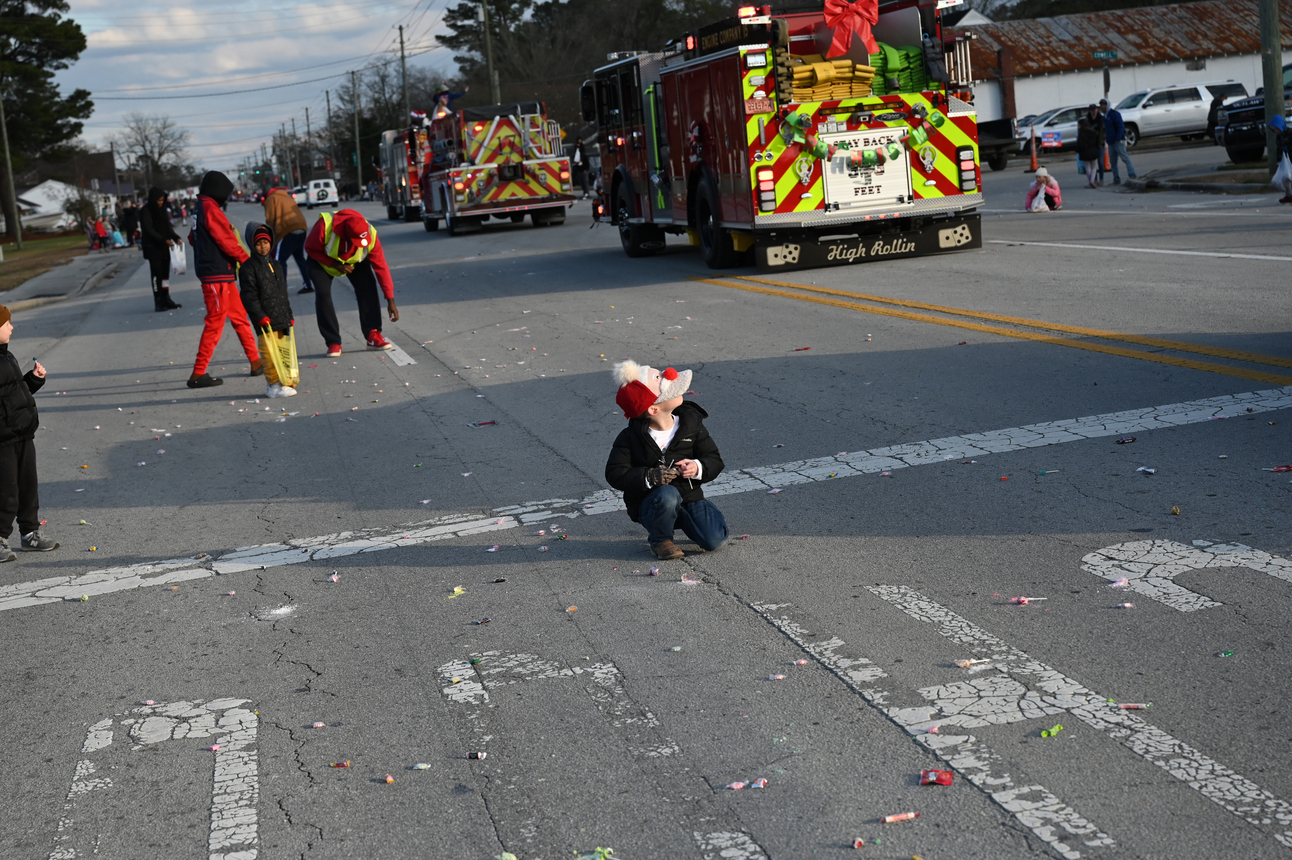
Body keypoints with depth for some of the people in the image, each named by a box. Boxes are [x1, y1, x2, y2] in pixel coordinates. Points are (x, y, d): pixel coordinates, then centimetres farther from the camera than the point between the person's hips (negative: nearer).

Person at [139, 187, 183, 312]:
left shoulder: (161, 210, 11)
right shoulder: (146, 212, -9)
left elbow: (168, 227, 12)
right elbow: (149, 230, -16)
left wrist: (176, 237, -5)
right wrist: (164, 240, -25)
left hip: (164, 247, 6)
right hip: (152, 248, -6)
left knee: (165, 273, 7)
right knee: (156, 274, -6)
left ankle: (166, 299, 13)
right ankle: (158, 302, -5)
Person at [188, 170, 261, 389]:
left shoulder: (199, 209, 14)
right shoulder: (210, 208, -15)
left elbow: (193, 238, 22)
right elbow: (225, 240, -17)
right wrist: (246, 259, -8)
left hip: (222, 276, 10)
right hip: (217, 275, -10)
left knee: (240, 318, 15)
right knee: (215, 324, -7)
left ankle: (256, 363, 21)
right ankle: (198, 374, -4)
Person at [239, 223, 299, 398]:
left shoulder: (276, 265, 17)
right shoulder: (248, 267, -5)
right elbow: (249, 296, -10)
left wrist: (289, 316, 19)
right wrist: (260, 317, -17)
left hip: (281, 319, 7)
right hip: (265, 321, -7)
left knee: (283, 353, 10)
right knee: (269, 353, -7)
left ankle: (286, 381, 17)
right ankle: (273, 385, -2)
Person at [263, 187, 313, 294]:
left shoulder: (271, 199, 9)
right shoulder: (288, 198, 29)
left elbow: (270, 219, 3)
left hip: (289, 231, -7)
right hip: (302, 229, 7)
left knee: (280, 260, 2)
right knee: (300, 258, 21)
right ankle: (308, 285, 21)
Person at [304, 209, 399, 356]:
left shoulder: (370, 235, -32)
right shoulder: (324, 226, -40)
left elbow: (381, 267, -26)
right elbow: (310, 249, -21)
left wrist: (390, 301, -26)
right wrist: (335, 265, -32)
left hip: (355, 261, 2)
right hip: (322, 260, -2)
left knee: (367, 287, -19)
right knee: (323, 294, -19)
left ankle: (373, 336, -12)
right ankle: (333, 343, -11)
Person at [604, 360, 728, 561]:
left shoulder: (691, 423, -1)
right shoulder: (630, 438, -11)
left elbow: (714, 459, 2)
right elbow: (615, 474, -14)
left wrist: (698, 468, -22)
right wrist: (650, 477, -29)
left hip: (690, 497, 3)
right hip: (650, 504, -3)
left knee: (714, 541, -17)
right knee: (668, 495, -37)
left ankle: (683, 520, 16)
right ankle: (660, 539, -8)